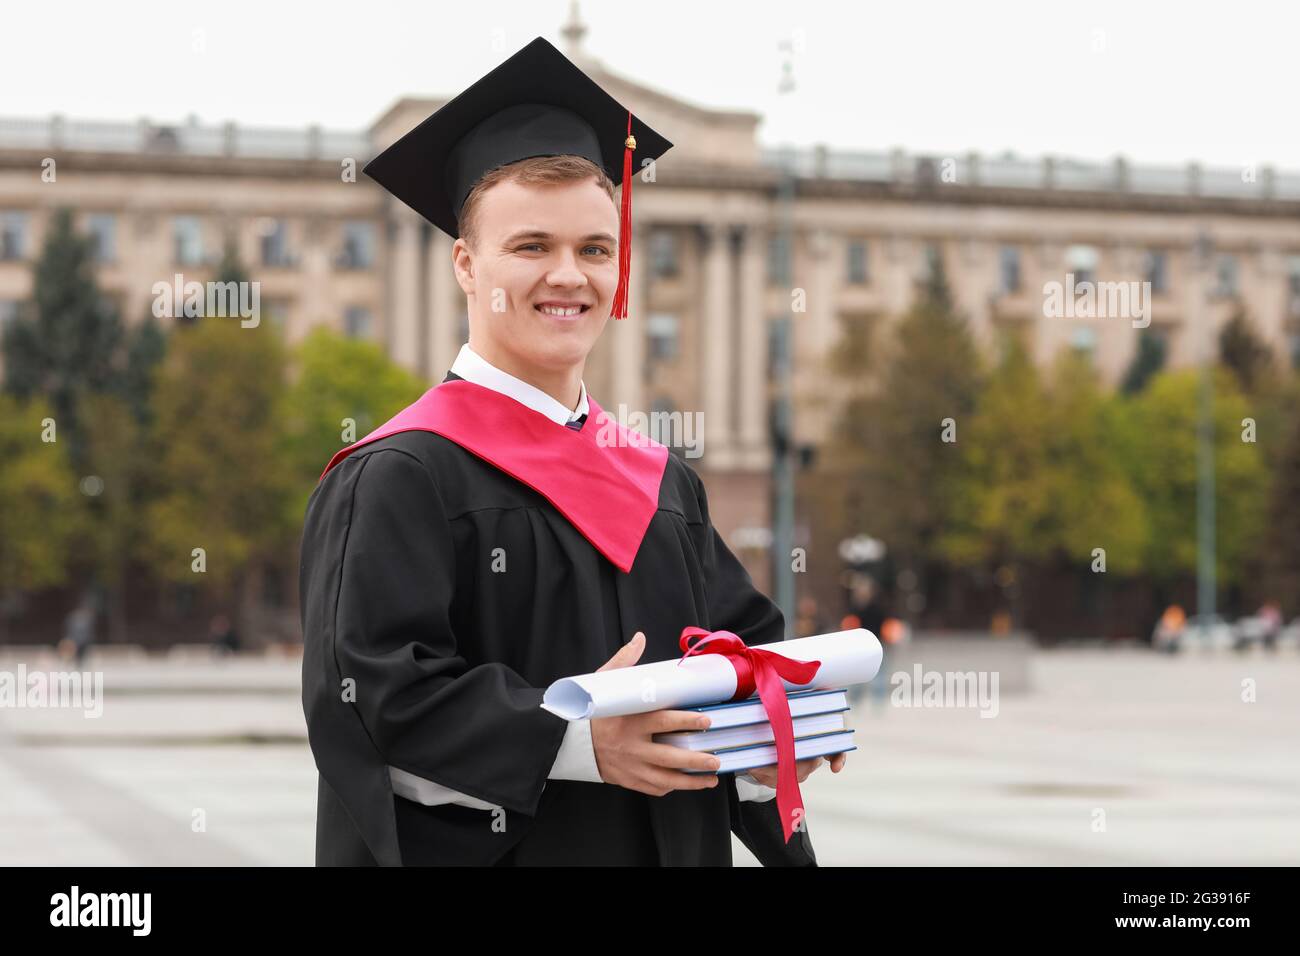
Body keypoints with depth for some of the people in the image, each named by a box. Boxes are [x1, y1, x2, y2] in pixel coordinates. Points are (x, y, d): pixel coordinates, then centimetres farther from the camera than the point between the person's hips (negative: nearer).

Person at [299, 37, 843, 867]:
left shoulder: (662, 482, 8)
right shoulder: (399, 478, -12)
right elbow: (365, 694, -19)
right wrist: (572, 741, -27)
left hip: (666, 848, 6)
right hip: (470, 851, -5)